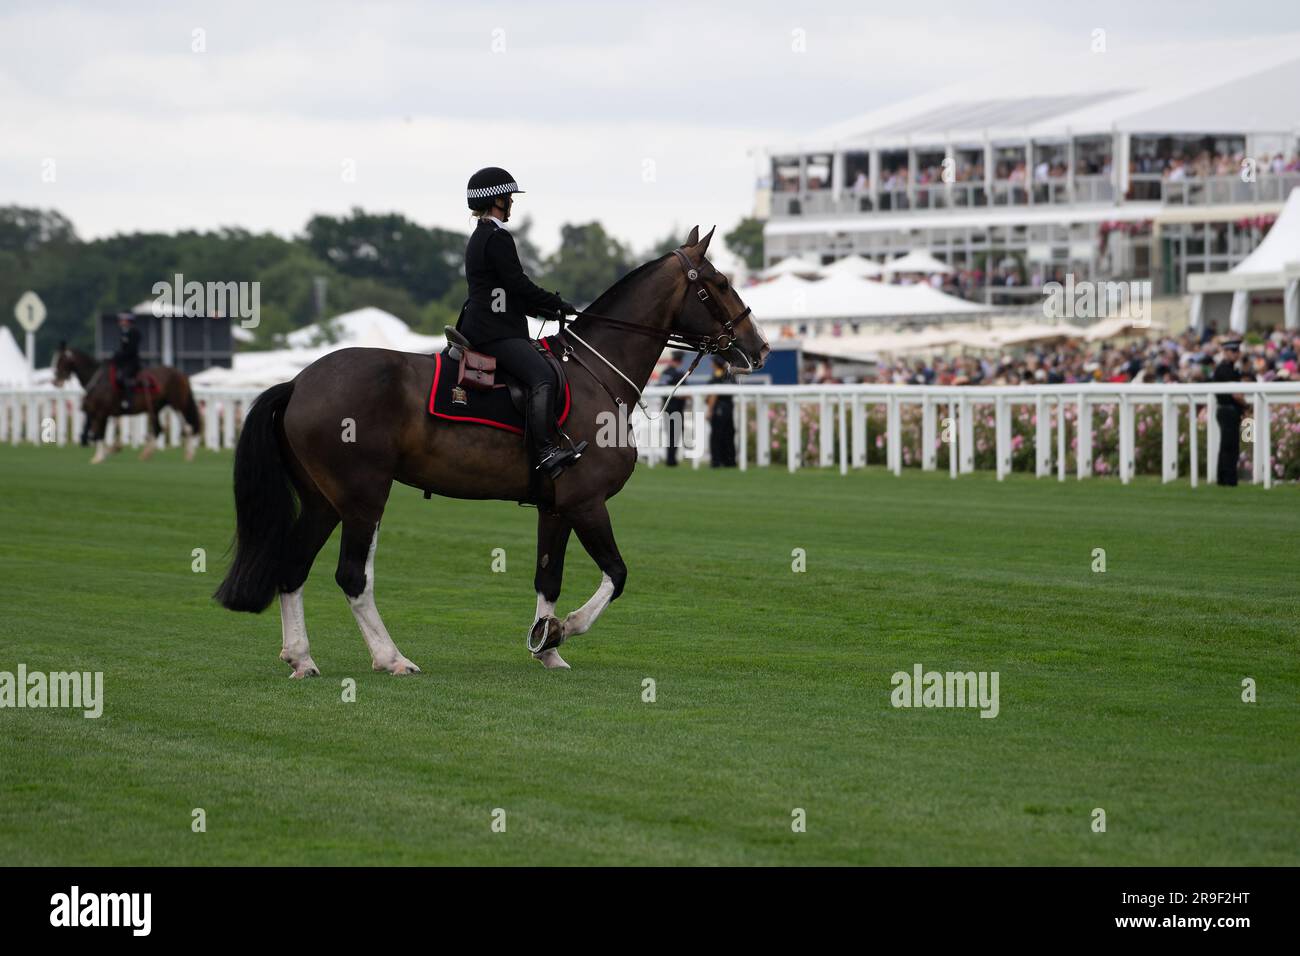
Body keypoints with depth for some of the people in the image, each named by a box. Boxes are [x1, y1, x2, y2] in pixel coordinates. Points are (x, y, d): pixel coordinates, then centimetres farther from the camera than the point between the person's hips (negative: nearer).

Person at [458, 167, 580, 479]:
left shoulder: (481, 237, 21)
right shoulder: (497, 238, -12)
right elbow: (518, 285, -15)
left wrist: (543, 310, 18)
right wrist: (557, 304, -4)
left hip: (483, 325, 12)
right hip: (495, 332, -12)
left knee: (547, 358, 21)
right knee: (542, 377, -25)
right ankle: (544, 451, -37)